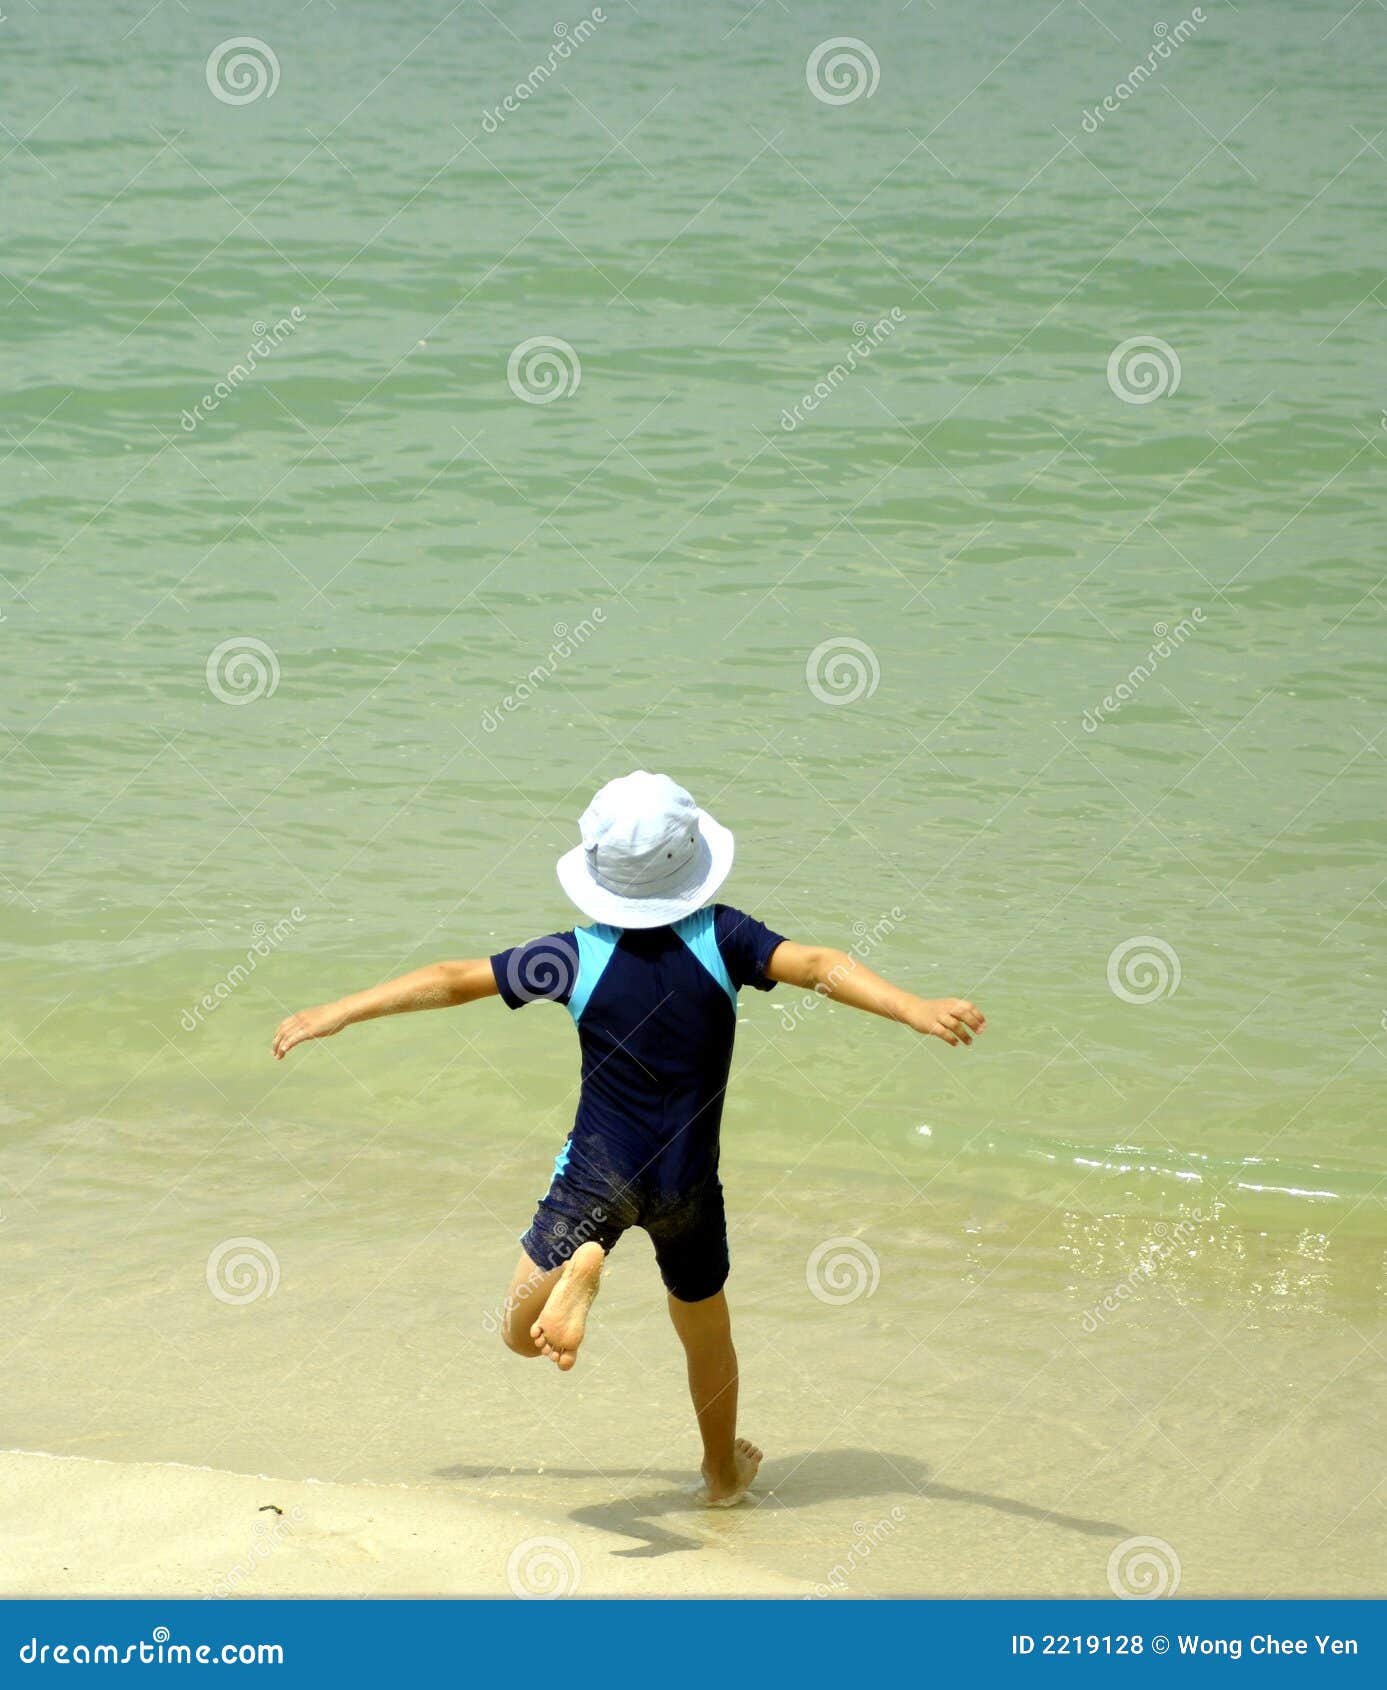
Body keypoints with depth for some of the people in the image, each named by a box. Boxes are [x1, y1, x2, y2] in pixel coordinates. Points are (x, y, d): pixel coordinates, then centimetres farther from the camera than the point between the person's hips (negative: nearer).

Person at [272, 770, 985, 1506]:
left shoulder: (578, 956, -10)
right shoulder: (721, 938, -12)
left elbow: (453, 981, -3)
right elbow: (819, 966, -26)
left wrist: (335, 1014, 6)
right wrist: (918, 1010, -32)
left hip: (598, 1173, -1)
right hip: (687, 1183, 2)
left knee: (522, 1332, 4)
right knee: (705, 1330, 25)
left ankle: (578, 1270, -26)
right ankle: (724, 1472, 41)